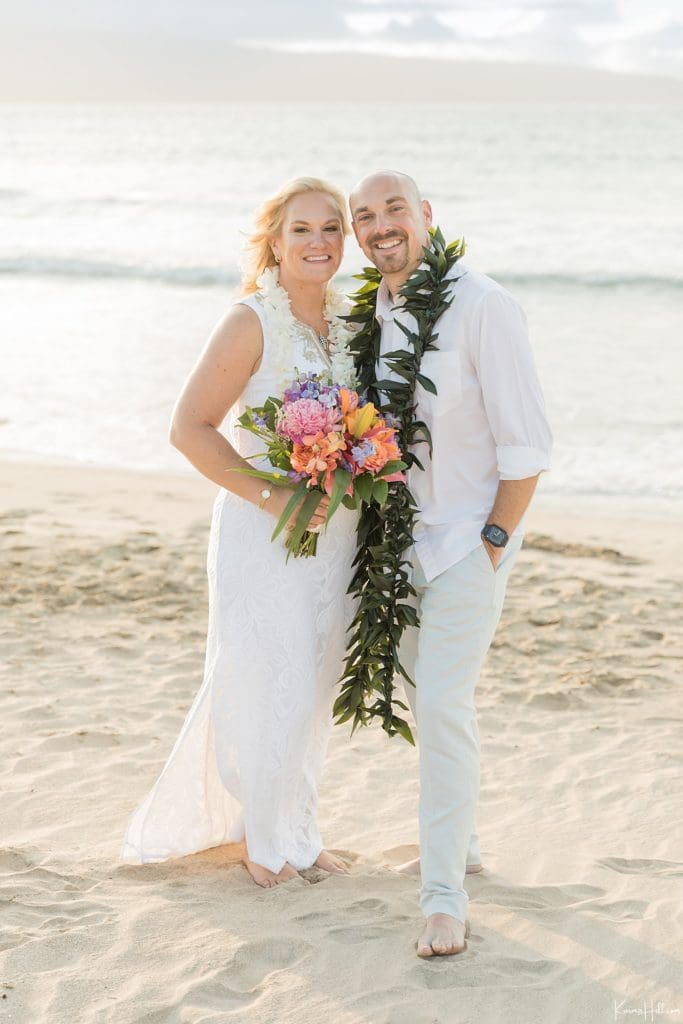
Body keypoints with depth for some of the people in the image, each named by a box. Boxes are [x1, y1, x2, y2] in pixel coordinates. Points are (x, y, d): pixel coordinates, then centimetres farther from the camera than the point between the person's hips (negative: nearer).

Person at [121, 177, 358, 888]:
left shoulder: (348, 321, 6)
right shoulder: (253, 322, -14)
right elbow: (190, 428, -16)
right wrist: (271, 496, -20)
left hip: (335, 533, 6)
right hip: (263, 533, -6)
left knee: (313, 689, 15)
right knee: (267, 687, 3)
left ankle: (293, 831, 34)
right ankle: (269, 840, 25)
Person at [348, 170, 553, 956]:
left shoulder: (482, 307, -17)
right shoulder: (373, 315, 4)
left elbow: (526, 444, -16)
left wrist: (492, 544, -15)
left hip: (470, 537, -7)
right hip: (405, 537, 7)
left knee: (443, 703, -14)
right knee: (425, 698, 16)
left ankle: (445, 897, -7)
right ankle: (458, 841, 34)